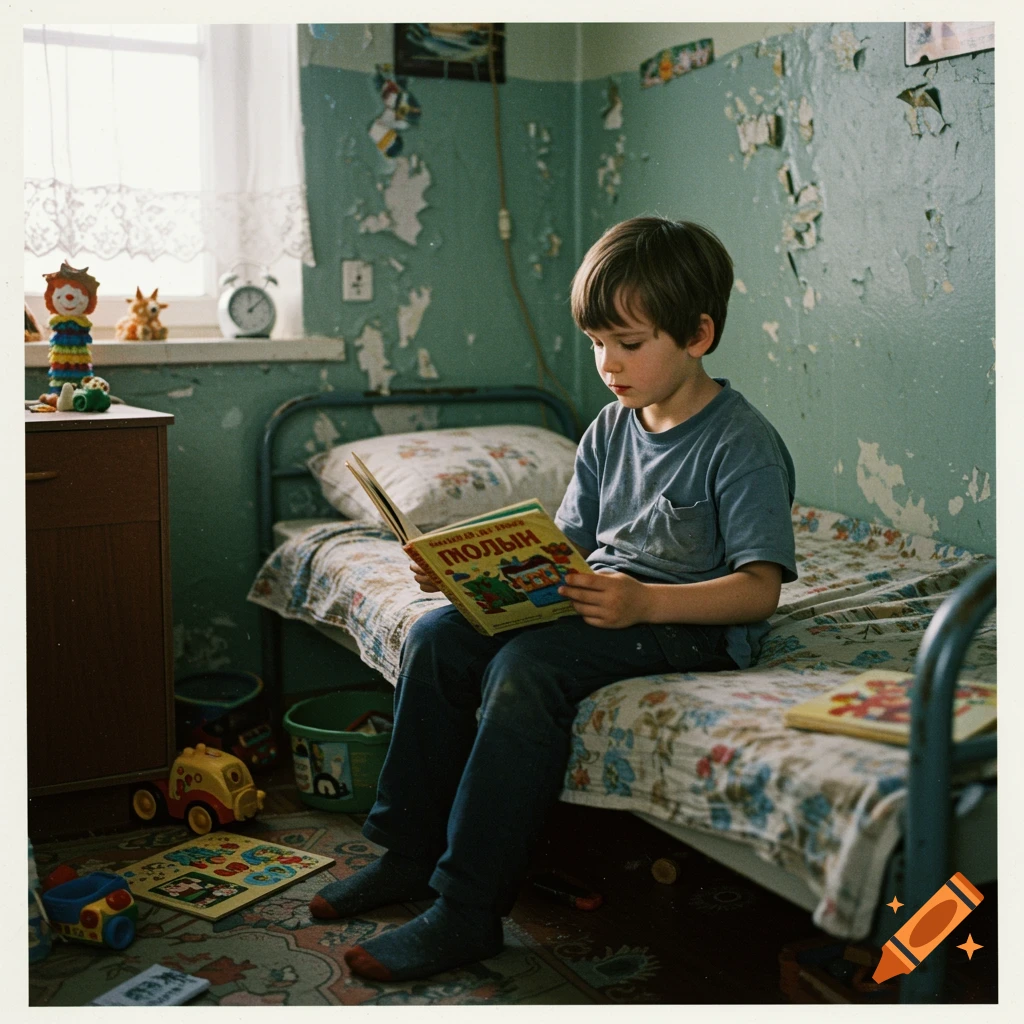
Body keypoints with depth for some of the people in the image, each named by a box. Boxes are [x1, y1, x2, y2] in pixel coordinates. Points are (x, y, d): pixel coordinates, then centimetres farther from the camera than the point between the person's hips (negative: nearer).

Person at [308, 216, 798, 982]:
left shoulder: (743, 444, -12)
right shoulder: (610, 431, 11)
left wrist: (644, 603, -32)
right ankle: (411, 850, 4)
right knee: (438, 637, -8)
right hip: (600, 600, 8)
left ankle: (467, 912, -22)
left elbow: (759, 590, -19)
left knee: (526, 668, -31)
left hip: (691, 625, -8)